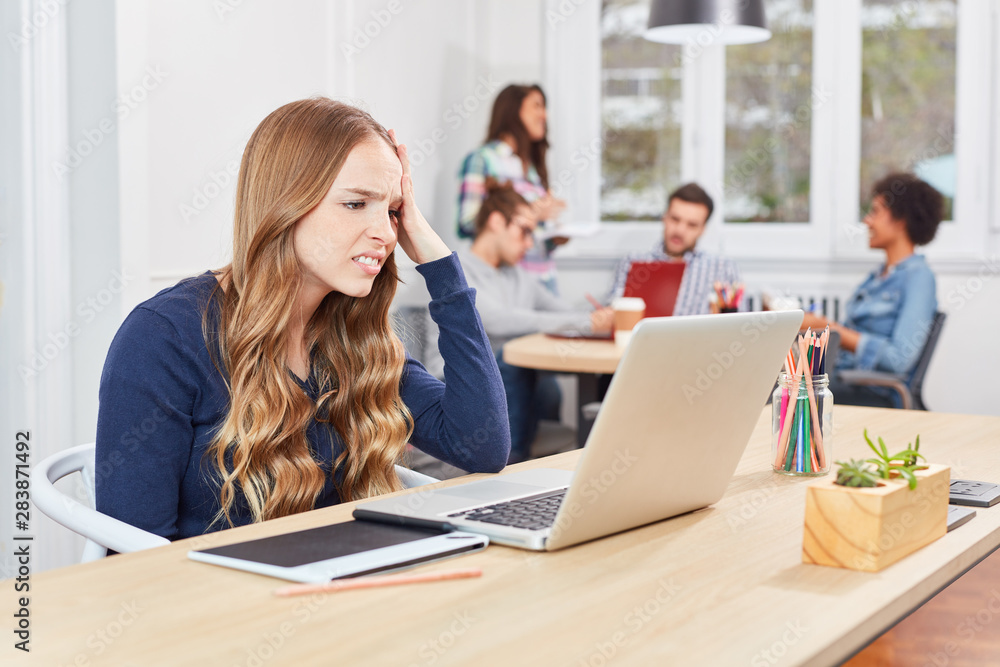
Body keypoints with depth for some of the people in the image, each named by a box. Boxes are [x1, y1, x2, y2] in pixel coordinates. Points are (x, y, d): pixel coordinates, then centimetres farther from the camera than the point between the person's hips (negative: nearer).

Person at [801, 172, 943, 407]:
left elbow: (900, 358, -17)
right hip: (841, 381, 8)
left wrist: (829, 328, -14)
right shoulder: (877, 276, 22)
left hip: (876, 396, -8)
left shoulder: (918, 276, -6)